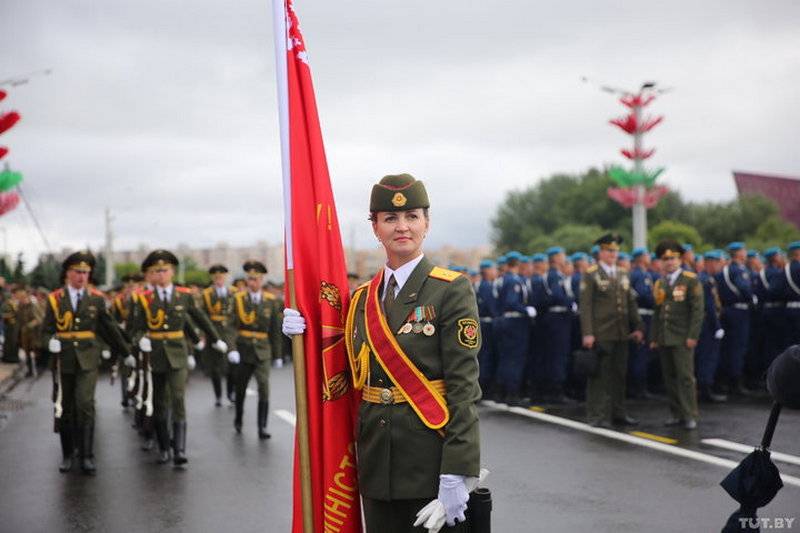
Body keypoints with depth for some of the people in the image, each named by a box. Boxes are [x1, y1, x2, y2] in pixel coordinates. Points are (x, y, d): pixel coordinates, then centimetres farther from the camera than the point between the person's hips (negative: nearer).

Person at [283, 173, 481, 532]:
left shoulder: (451, 290, -7)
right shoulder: (362, 297, 10)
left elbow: (463, 384, -13)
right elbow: (351, 373, 14)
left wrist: (456, 475, -18)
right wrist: (305, 335, -1)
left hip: (431, 459, -5)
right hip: (377, 460, 5)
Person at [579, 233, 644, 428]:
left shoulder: (623, 274, 15)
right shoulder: (591, 275, -4)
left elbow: (631, 302, 16)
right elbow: (585, 306, -8)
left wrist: (637, 326, 8)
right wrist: (587, 333, -15)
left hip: (621, 334, 6)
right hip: (601, 334, -6)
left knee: (619, 374, 11)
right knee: (599, 375, -3)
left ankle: (618, 413, 20)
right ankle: (597, 416, 2)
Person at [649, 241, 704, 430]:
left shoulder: (691, 280, -2)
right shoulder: (660, 284, 15)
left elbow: (697, 310, -7)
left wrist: (692, 336, -14)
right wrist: (653, 337, 13)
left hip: (682, 338, -5)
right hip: (663, 339, 5)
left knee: (685, 376, -6)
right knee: (669, 377, 6)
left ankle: (690, 416, 0)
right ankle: (677, 414, 14)